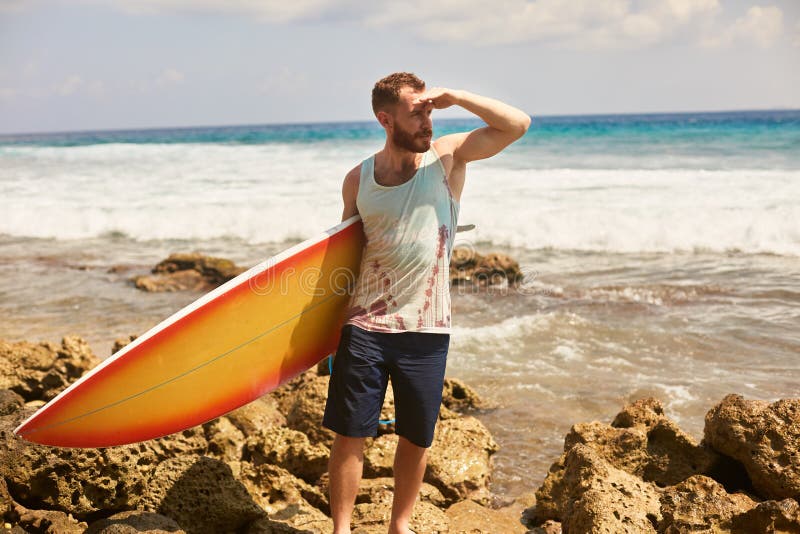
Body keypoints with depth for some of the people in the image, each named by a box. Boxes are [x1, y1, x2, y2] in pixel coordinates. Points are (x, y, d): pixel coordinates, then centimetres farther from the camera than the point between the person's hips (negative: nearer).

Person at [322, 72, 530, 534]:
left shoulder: (448, 157, -1)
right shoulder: (358, 179, 3)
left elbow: (518, 124, -10)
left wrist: (451, 95, -15)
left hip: (427, 330, 0)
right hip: (365, 326, 1)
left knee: (417, 438, 11)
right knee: (350, 434, 2)